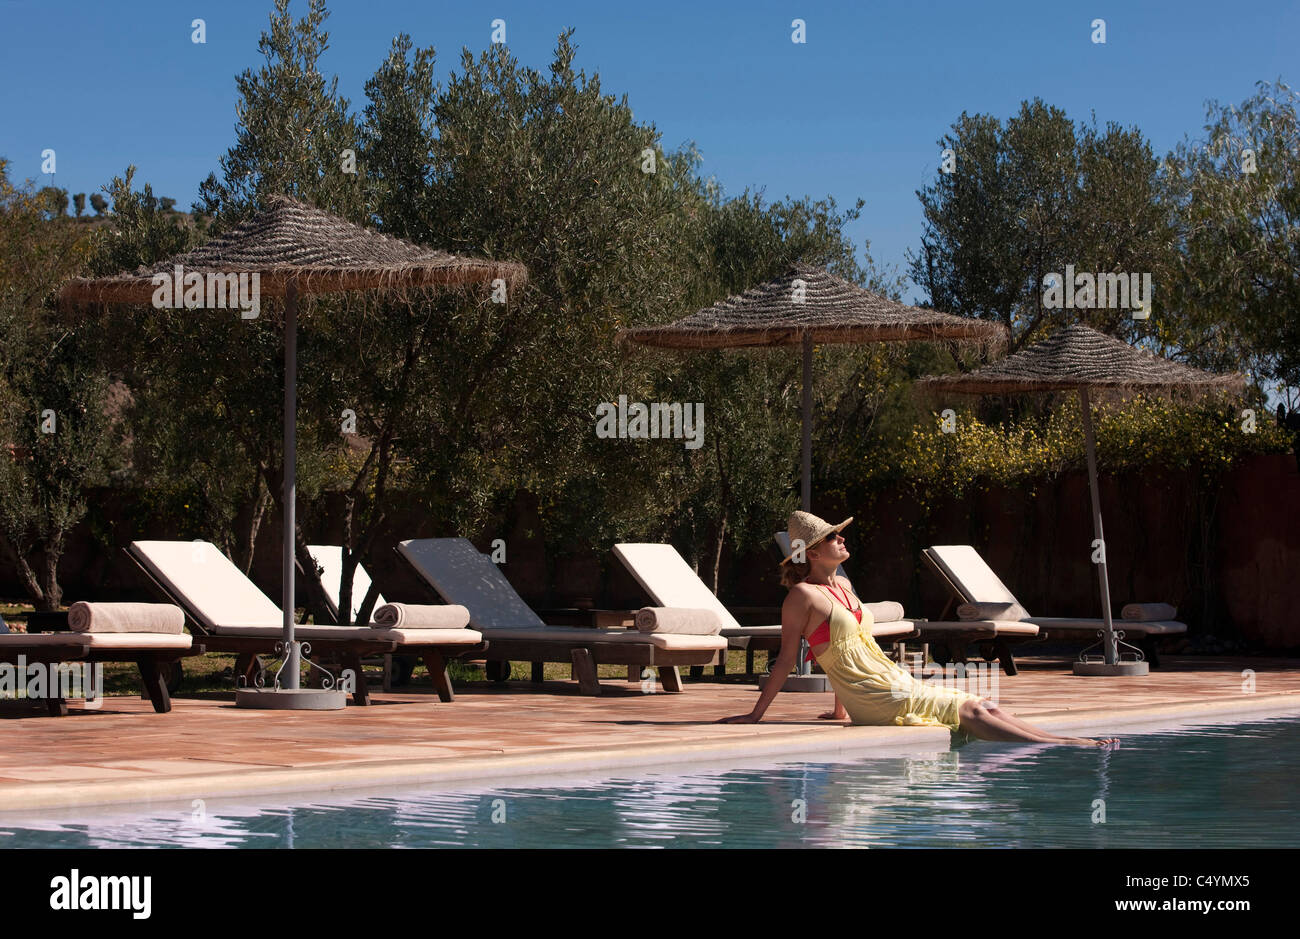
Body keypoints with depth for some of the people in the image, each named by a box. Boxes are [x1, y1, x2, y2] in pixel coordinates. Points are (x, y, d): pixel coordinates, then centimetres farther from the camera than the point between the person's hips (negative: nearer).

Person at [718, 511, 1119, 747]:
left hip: (896, 686, 8)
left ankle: (1072, 742, -8)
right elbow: (786, 658, -6)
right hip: (876, 702, -8)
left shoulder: (843, 586, 17)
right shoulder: (803, 595, -9)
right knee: (971, 712, -14)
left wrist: (840, 709, 25)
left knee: (984, 707, -3)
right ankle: (1069, 746, -17)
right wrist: (756, 714, -6)